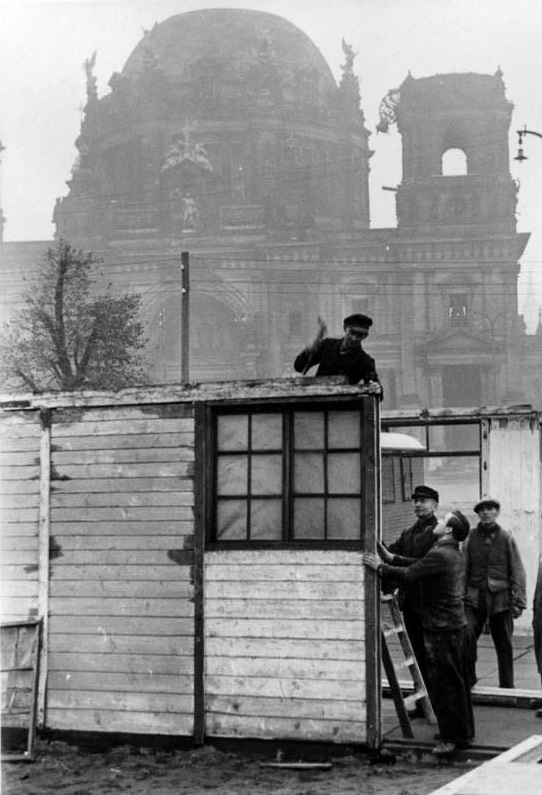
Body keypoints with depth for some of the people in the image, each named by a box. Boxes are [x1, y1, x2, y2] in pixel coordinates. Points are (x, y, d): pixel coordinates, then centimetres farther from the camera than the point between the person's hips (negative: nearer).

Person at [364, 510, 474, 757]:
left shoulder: (440, 555, -20)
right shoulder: (455, 554, 12)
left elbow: (409, 575, -23)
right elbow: (420, 566, 19)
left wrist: (380, 567, -12)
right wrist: (392, 558, 18)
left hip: (442, 628, -10)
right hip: (456, 625, 10)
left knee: (442, 684, -4)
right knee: (457, 682, 16)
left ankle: (451, 738, 0)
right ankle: (464, 733, 24)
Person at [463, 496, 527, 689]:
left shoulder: (506, 537, 1)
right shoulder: (471, 537, 3)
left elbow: (517, 572, 2)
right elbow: (463, 570, 6)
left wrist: (518, 601, -4)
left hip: (500, 598, 0)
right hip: (475, 597, 0)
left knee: (504, 644, 7)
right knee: (467, 635, -16)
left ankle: (507, 686, 20)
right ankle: (468, 678, 0)